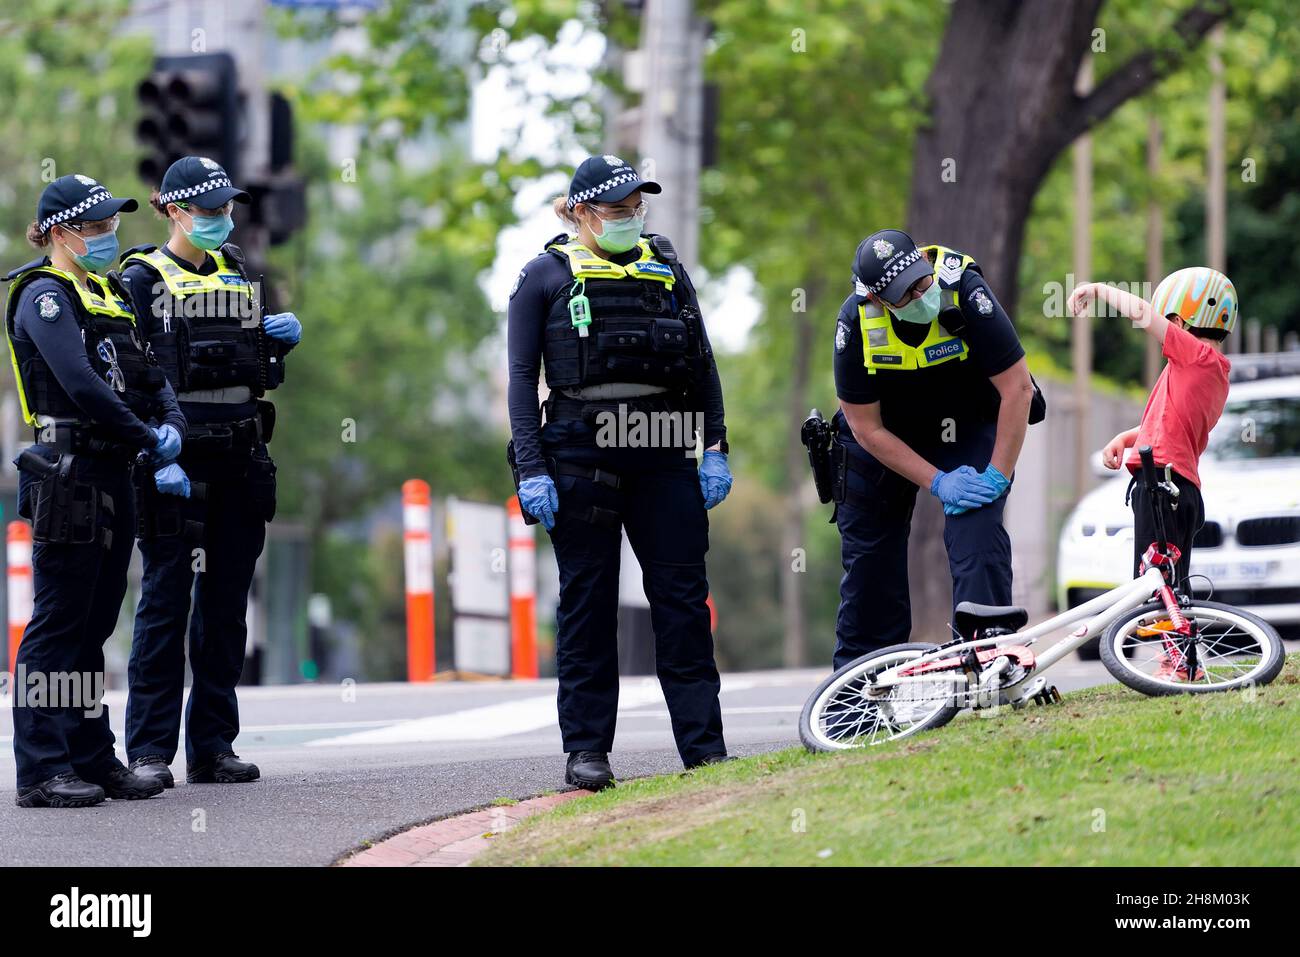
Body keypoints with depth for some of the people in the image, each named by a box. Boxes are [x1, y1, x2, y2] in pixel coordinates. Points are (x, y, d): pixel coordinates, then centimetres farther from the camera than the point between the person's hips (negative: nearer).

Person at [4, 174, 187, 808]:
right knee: (58, 625, -7)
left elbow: (149, 375, 15)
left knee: (94, 624, 12)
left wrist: (172, 427, -5)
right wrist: (148, 444, -12)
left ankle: (92, 759, 18)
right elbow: (82, 387, -19)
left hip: (112, 478, 9)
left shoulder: (110, 297, 19)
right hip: (68, 475, -9)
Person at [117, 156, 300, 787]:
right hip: (175, 461, -6)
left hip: (239, 460, 6)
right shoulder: (142, 279, -3)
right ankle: (149, 751, -2)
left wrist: (281, 338, 3)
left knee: (226, 605, 7)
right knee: (165, 602, -5)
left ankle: (212, 746, 13)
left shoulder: (236, 270, 16)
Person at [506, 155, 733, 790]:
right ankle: (586, 749, 7)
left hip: (661, 451, 3)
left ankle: (705, 747, 4)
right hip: (580, 450, -3)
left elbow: (703, 364, 14)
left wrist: (715, 448, 6)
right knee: (587, 599, 2)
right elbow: (522, 379, 1)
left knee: (683, 595, 1)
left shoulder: (666, 267, 13)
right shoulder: (546, 276, 3)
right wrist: (530, 471, -7)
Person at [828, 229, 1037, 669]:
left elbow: (1018, 389, -25)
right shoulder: (856, 322, -27)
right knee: (870, 560, 7)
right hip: (886, 439, 1)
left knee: (977, 540, -22)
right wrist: (938, 482, -23)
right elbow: (869, 429, -19)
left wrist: (997, 476, -26)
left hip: (966, 428, -1)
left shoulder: (966, 292, -31)